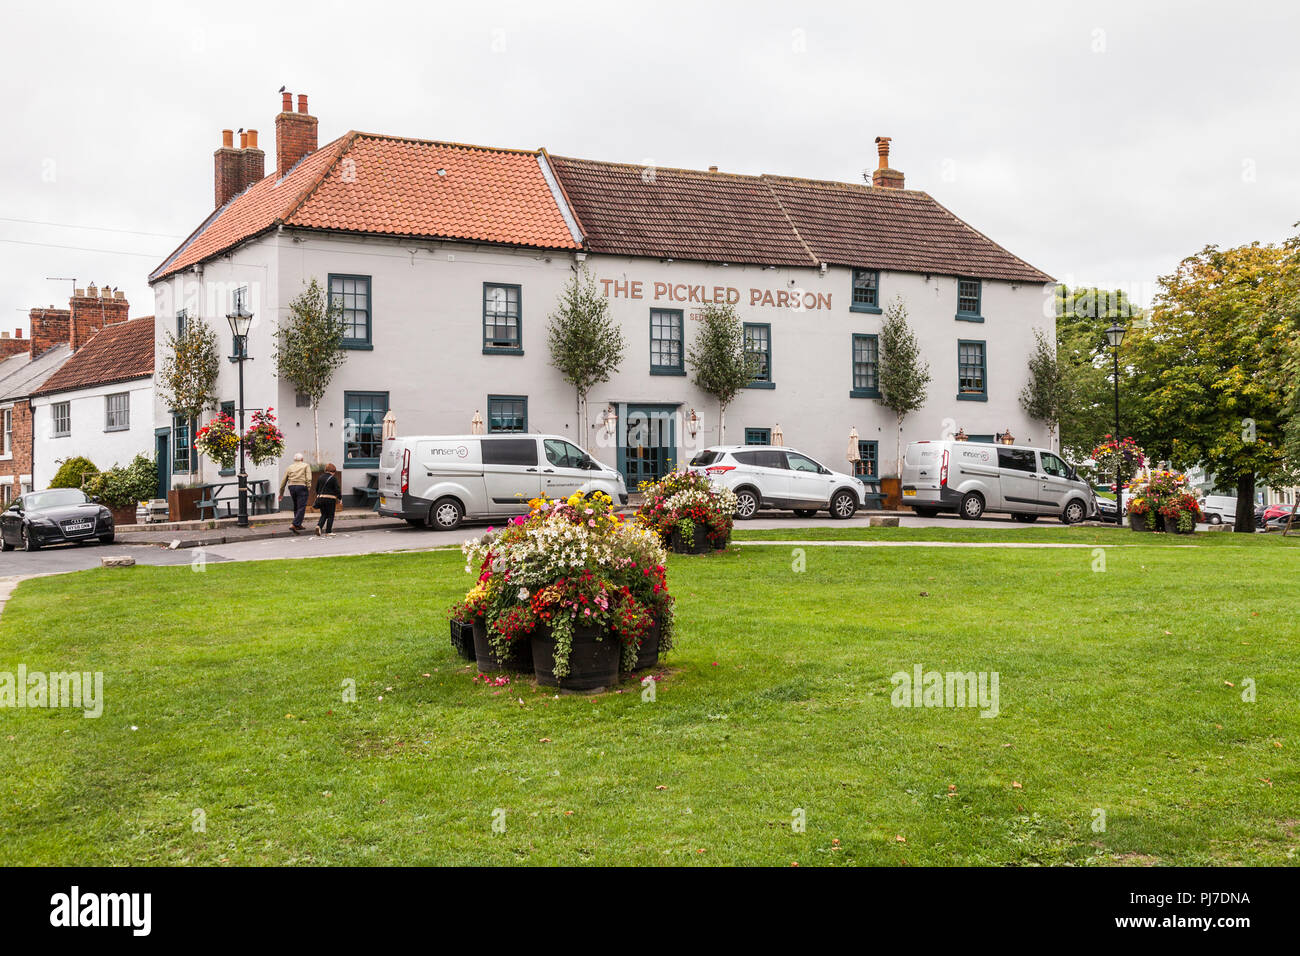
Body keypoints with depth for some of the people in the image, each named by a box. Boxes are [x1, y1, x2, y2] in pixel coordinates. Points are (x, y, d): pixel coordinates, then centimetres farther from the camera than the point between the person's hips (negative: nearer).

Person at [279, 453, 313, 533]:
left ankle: (298, 524, 25)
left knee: (296, 506, 20)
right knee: (301, 508, -6)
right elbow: (308, 478, -8)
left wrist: (281, 493, 25)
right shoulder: (306, 465, 8)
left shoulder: (289, 467, 17)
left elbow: (283, 481, 18)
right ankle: (294, 525, -20)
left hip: (291, 487, 5)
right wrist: (309, 487, -9)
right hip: (301, 486, -5)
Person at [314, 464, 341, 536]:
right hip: (330, 499, -5)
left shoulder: (320, 478, 10)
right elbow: (337, 489, -8)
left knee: (324, 515, 15)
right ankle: (328, 531, 2)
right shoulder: (333, 478, -7)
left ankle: (319, 525, -10)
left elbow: (317, 489, 16)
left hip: (320, 498, 5)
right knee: (330, 515, 5)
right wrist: (340, 498, 3)